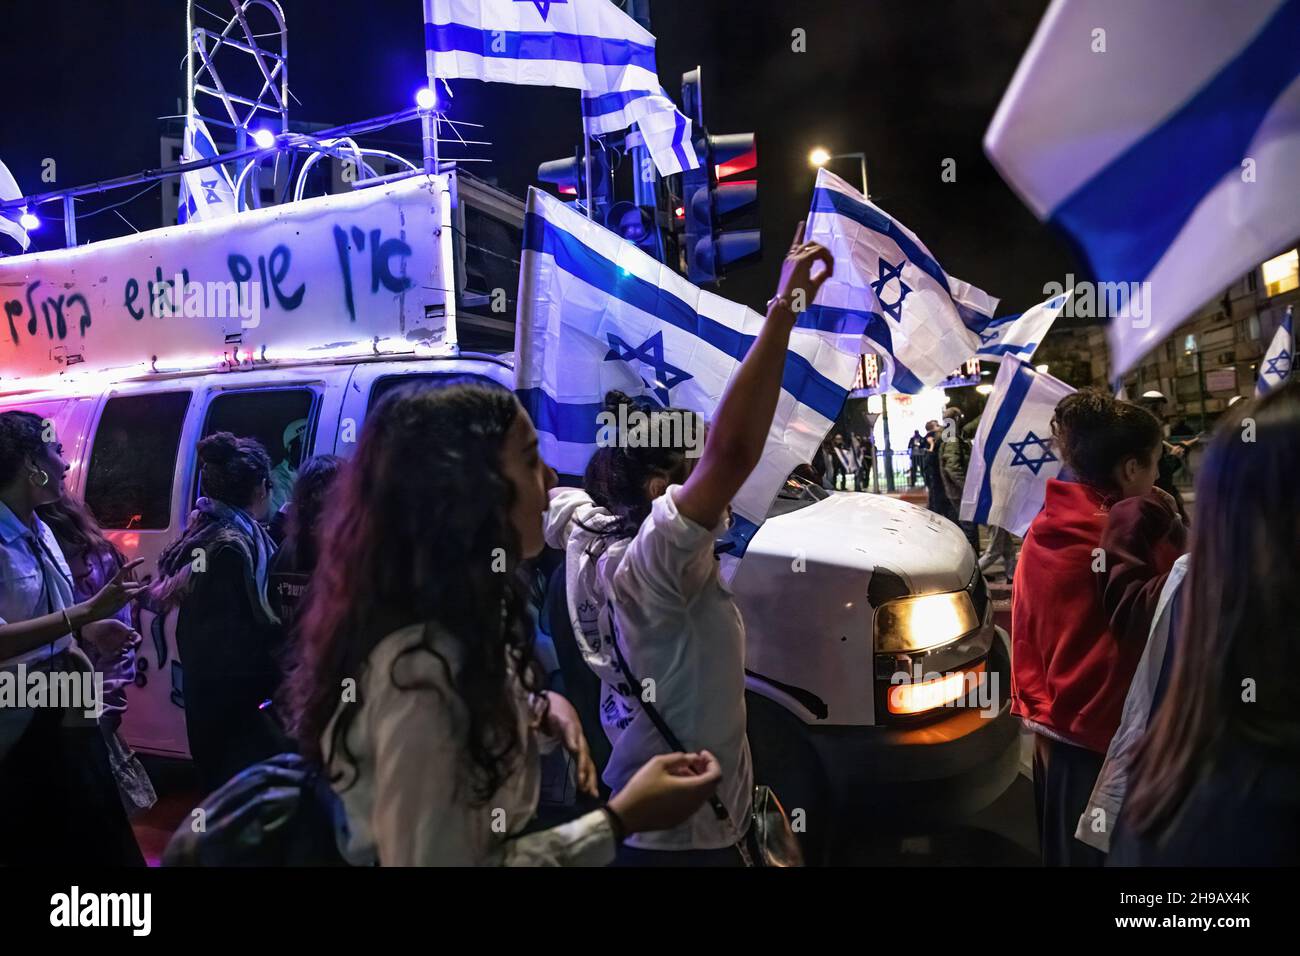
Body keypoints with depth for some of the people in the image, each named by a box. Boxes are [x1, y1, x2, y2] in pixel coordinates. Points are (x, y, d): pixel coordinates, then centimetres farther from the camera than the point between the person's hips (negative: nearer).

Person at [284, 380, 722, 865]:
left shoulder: (453, 613, -3)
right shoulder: (419, 668, -31)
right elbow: (428, 860, -30)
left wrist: (542, 708, -7)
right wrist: (619, 820, -29)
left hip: (495, 843, 8)